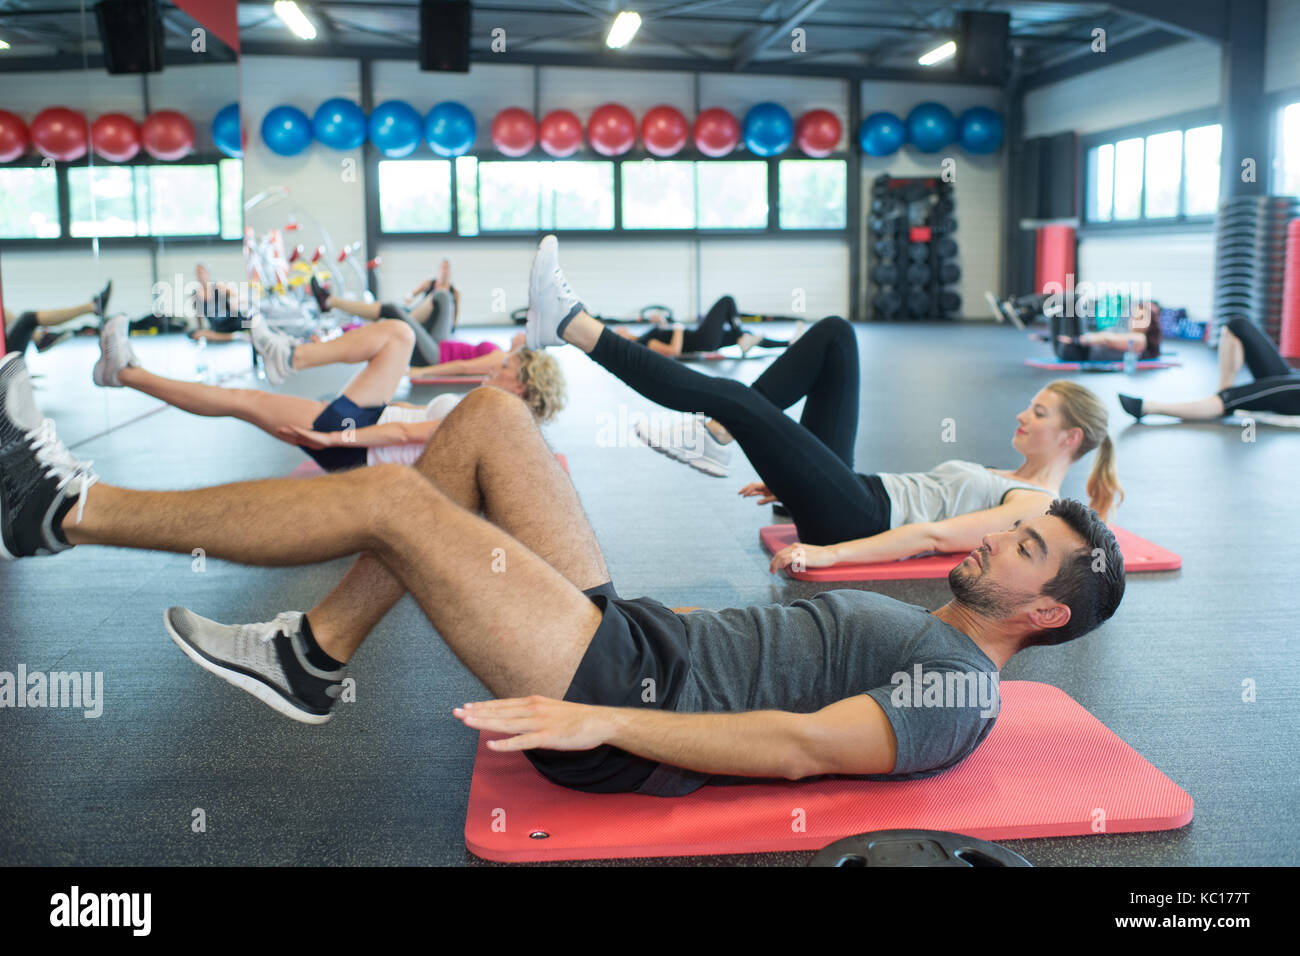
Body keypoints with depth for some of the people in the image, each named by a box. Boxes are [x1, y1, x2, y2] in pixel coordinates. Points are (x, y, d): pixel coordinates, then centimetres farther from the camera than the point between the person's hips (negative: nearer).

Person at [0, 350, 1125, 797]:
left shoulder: (959, 691, -8)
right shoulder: (918, 632, 22)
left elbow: (800, 747, -22)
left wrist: (601, 719, -29)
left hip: (625, 700, -9)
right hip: (640, 633, 9)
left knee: (390, 498, -19)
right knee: (488, 415, 1)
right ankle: (313, 659, 5)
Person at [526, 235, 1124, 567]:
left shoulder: (1036, 505, -3)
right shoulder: (1003, 481, 25)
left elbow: (937, 534, -18)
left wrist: (830, 553, -31)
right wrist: (793, 480, 20)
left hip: (855, 520, -9)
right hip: (856, 495, 9)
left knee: (733, 398, -23)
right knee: (835, 335, -1)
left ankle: (572, 326, -20)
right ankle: (715, 440, -12)